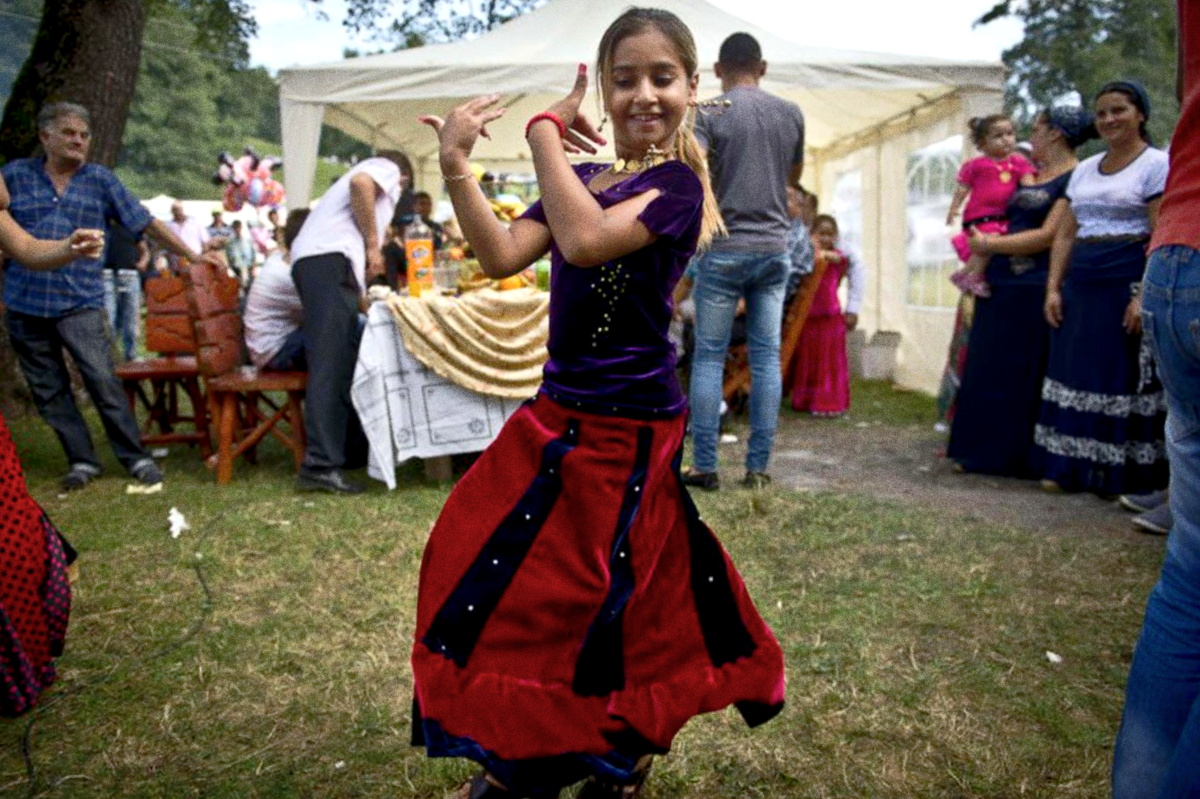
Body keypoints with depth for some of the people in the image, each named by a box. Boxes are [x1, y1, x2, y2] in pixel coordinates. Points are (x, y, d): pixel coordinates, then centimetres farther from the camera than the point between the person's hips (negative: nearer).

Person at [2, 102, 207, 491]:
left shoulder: (100, 180, 6)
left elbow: (146, 223, 5)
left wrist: (193, 256, 1)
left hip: (80, 301, -2)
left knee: (102, 379, -11)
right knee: (49, 390, 6)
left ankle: (136, 457, -3)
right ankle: (81, 461, 16)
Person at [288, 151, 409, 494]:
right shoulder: (387, 169, 14)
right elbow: (360, 182, -10)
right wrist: (373, 246, -6)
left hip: (309, 259, 9)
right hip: (330, 259, -9)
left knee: (343, 362, 13)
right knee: (330, 366, -16)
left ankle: (350, 446, 18)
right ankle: (320, 465, -23)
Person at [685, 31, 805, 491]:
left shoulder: (710, 113, -4)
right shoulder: (791, 114, 9)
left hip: (723, 249, -3)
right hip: (774, 249, 4)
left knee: (709, 357, 3)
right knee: (767, 357, 5)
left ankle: (704, 467, 3)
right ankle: (758, 466, 7)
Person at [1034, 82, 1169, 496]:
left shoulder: (1156, 165, -3)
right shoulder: (1084, 170, 16)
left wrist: (1145, 295, -20)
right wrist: (1053, 287, 5)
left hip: (1127, 284, -6)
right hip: (1080, 286, 6)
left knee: (1126, 377, -3)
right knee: (1074, 370, 7)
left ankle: (1123, 474, 6)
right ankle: (1071, 467, 15)